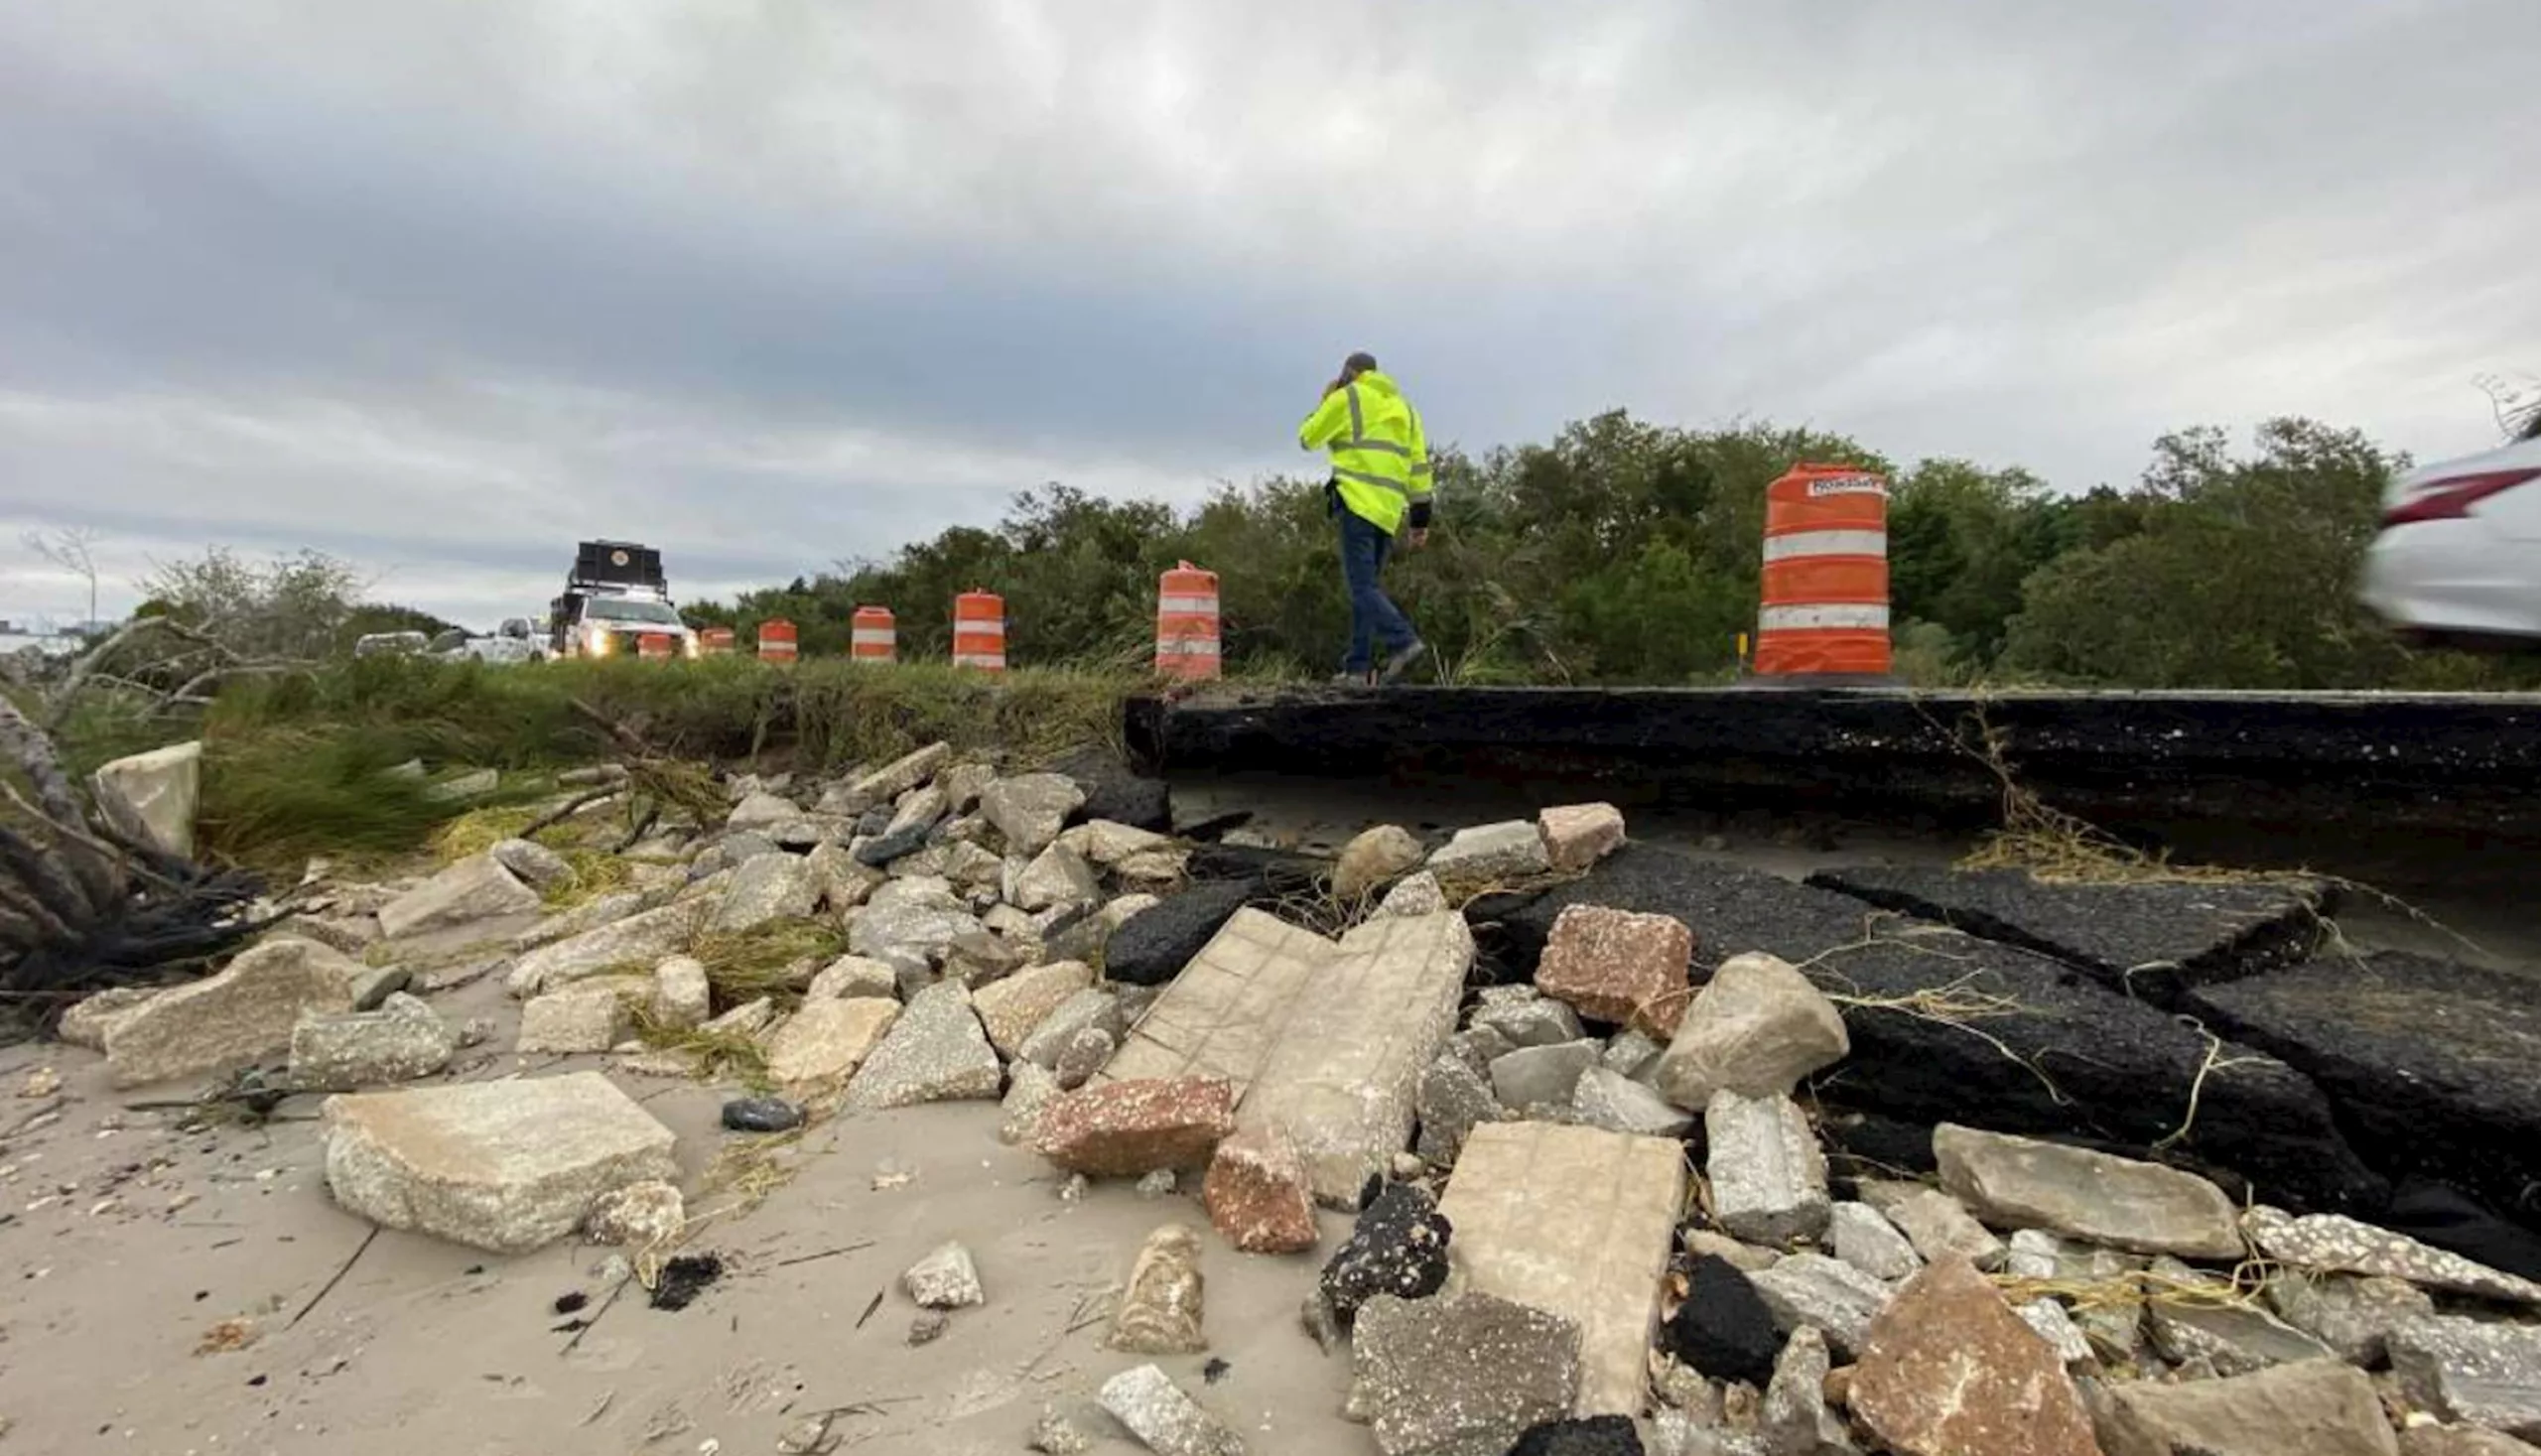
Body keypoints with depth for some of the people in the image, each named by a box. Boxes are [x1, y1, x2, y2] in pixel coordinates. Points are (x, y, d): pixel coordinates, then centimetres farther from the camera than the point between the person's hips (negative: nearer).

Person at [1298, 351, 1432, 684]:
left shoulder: (1346, 398, 3)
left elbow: (1307, 437, 9)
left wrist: (1323, 403, 25)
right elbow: (1419, 464, 15)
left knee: (1363, 586, -10)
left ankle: (1404, 642, -27)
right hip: (1390, 510, 7)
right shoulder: (1403, 405, 22)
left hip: (1358, 503, -7)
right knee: (1366, 586, 10)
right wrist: (1420, 517, 15)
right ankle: (1360, 666, 8)